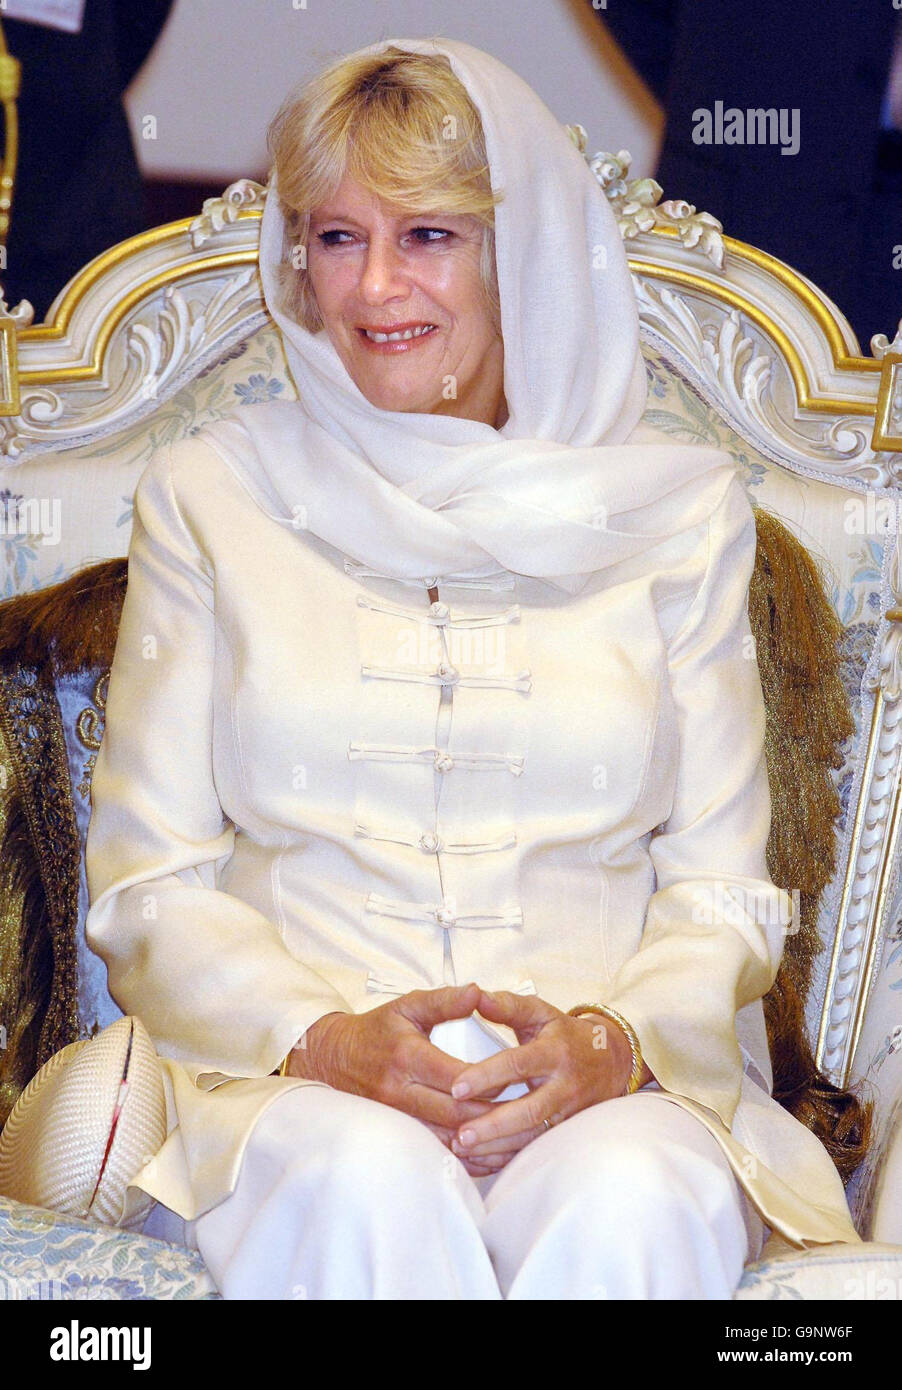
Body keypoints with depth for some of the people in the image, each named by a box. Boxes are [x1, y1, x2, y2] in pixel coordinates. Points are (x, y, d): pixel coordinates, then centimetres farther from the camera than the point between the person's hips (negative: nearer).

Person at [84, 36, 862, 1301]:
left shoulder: (680, 512, 9)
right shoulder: (212, 496, 9)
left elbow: (723, 893, 7)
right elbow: (148, 887, 5)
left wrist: (617, 1041, -15)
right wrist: (325, 1040, -15)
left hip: (605, 1091, 1)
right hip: (288, 1086, 0)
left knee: (630, 1203, -34)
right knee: (365, 1186, -34)